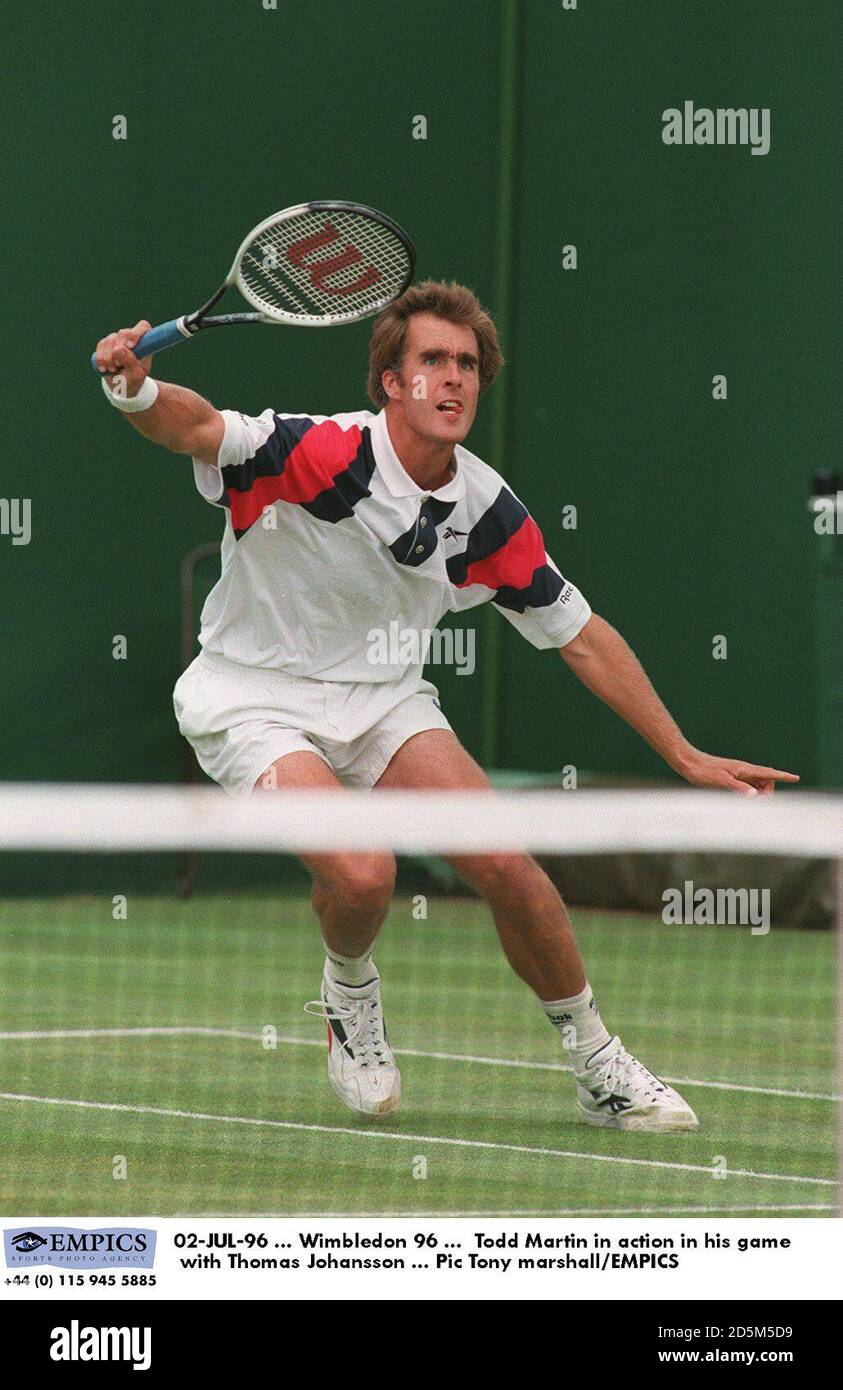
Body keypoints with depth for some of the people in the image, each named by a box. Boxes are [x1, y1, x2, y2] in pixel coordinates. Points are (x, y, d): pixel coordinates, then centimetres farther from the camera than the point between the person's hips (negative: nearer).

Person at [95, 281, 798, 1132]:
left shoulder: (489, 513, -7)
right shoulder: (321, 457, -23)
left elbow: (581, 639, 3)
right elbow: (197, 428, -36)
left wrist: (686, 759, 2)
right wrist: (137, 391, -60)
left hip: (381, 697, 5)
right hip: (256, 701, -5)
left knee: (506, 869, -9)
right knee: (362, 873, -28)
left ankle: (599, 1068, 13)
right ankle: (350, 992, 8)